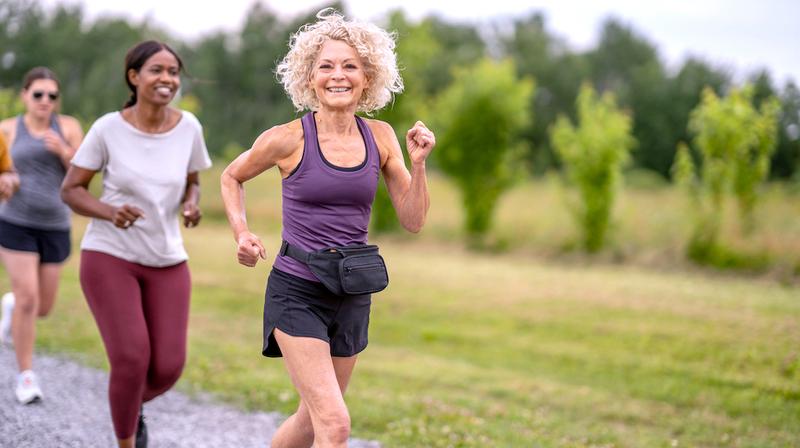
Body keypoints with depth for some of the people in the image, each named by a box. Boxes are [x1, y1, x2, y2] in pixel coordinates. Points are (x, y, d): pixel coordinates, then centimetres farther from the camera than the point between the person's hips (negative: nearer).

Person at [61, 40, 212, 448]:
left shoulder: (188, 127, -3)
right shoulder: (108, 128, -11)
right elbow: (70, 190, -4)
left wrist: (192, 206, -12)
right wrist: (111, 212, -23)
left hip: (167, 263, 3)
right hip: (109, 257, -3)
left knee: (167, 369, -3)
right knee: (132, 359, -17)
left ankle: (132, 406, 34)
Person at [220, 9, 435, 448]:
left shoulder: (380, 137, 1)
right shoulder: (288, 139, -10)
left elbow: (413, 220, 3)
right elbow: (231, 178, 9)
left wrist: (418, 164, -11)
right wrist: (242, 233, -5)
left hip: (351, 298, 5)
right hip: (297, 295, -5)